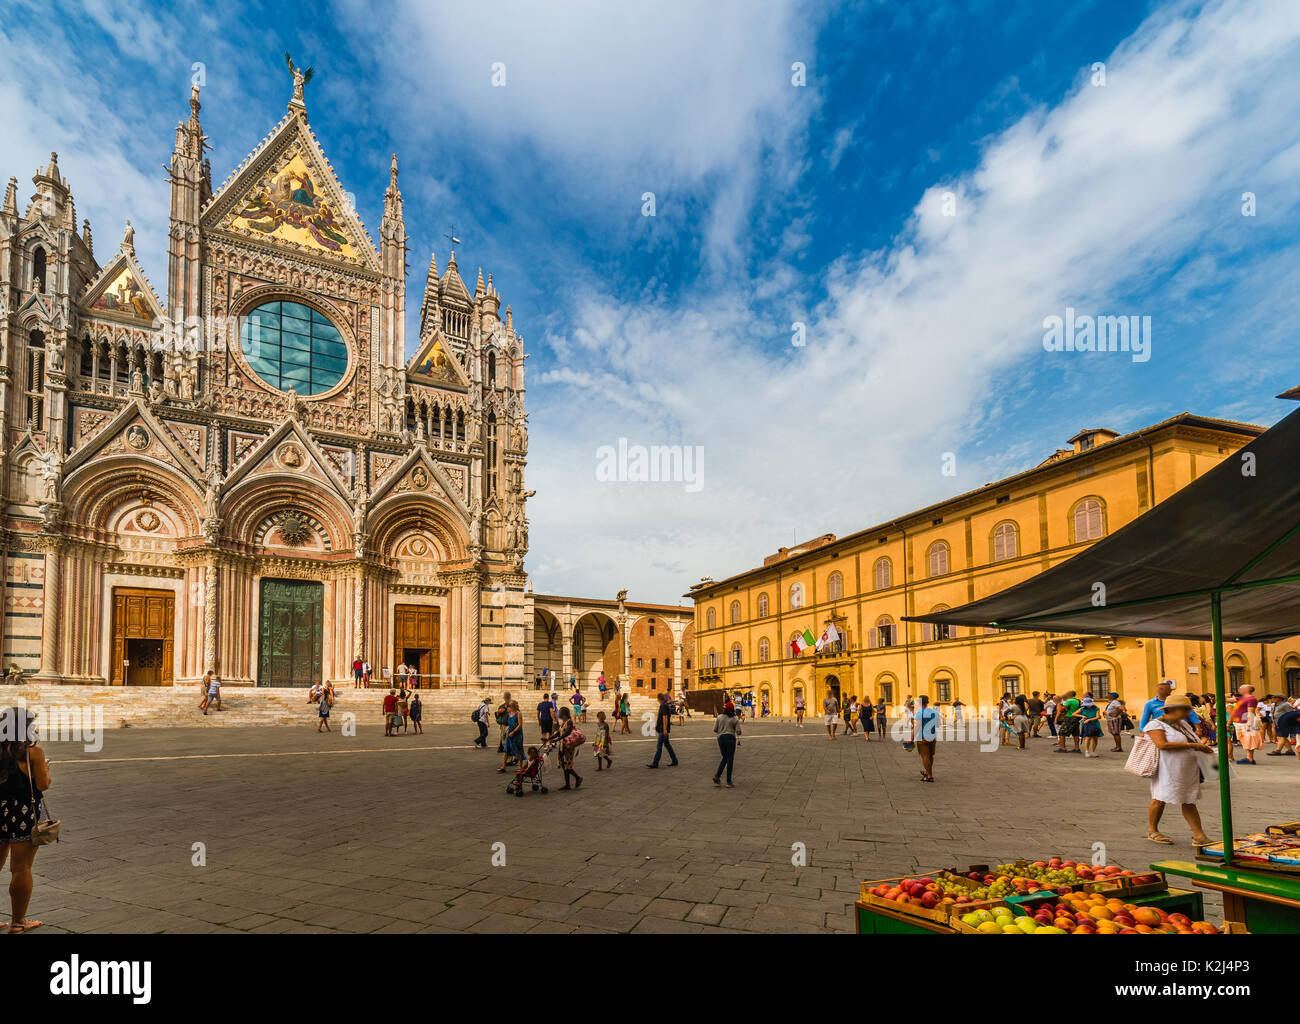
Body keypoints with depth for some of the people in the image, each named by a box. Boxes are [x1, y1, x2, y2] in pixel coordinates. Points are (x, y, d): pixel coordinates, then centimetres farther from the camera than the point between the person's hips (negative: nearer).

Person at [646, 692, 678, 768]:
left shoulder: (663, 706, -16)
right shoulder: (667, 705, 14)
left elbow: (665, 718, -21)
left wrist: (665, 729, -24)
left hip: (663, 729, -10)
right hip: (663, 729, 10)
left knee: (659, 746, -7)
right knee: (667, 745, 14)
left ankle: (655, 763, -5)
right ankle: (674, 762, 18)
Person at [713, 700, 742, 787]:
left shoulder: (719, 717, 4)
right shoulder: (735, 719, 0)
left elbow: (715, 730, 3)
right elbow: (738, 732, -6)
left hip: (720, 738, 3)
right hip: (730, 738, -3)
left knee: (724, 757, 19)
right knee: (730, 759, 3)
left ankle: (717, 776, 5)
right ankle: (728, 782, 3)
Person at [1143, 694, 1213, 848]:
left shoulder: (1183, 724, 17)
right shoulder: (1156, 724, -10)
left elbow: (1193, 741, 28)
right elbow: (1162, 744, -22)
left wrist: (1202, 746, 4)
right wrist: (1191, 745, -21)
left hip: (1189, 771, 7)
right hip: (1167, 770, -7)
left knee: (1189, 802, 5)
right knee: (1160, 800, 1)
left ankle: (1199, 836, 4)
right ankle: (1152, 831, 15)